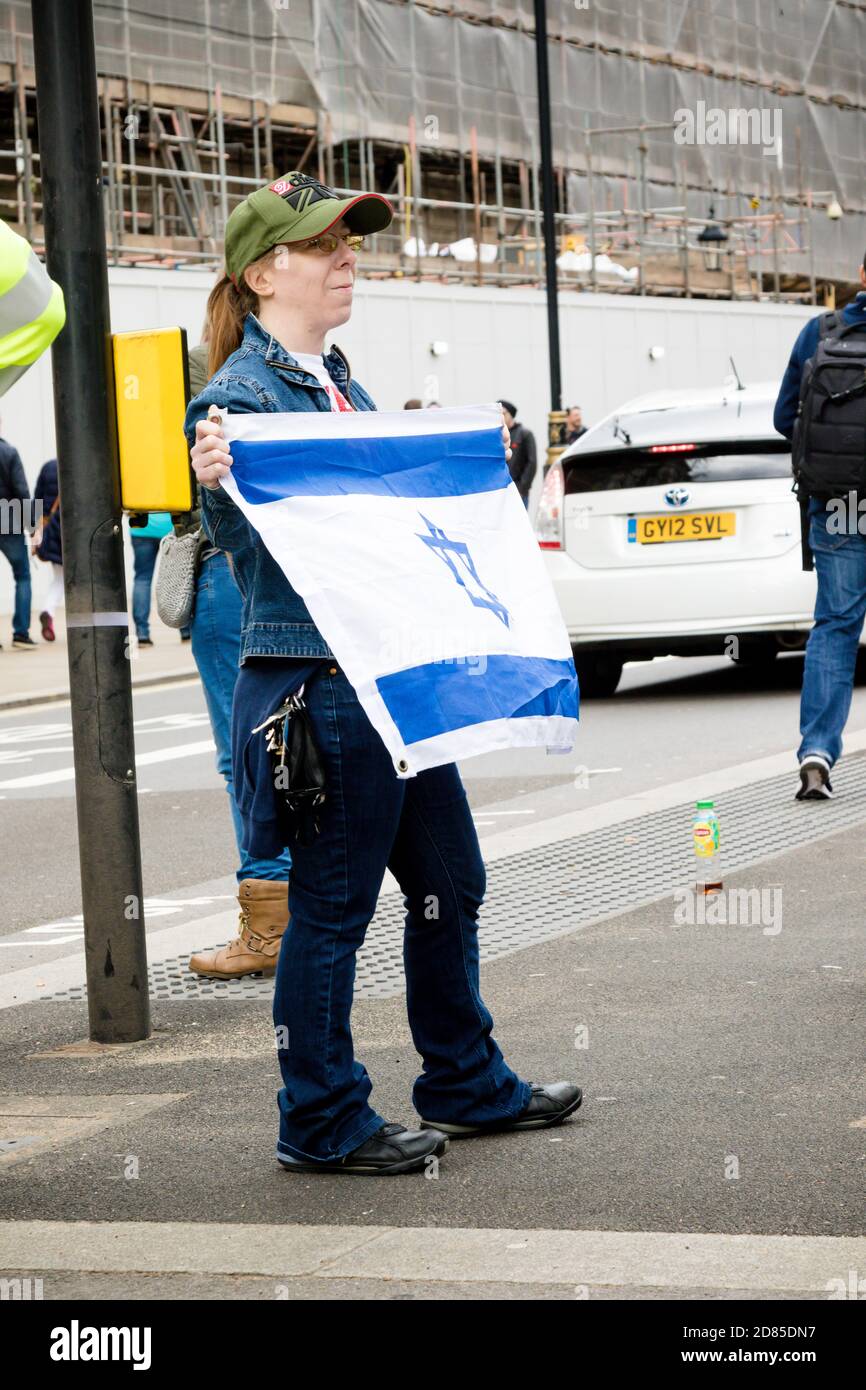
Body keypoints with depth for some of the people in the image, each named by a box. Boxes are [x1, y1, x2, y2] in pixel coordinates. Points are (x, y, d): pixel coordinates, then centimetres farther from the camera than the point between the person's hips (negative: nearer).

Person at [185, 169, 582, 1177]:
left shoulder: (341, 383, 16)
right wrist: (214, 484, -39)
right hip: (317, 684, -9)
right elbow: (237, 536, -20)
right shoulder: (238, 393, -11)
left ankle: (465, 1084, 30)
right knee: (332, 904, -1)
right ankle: (322, 1122, 10)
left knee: (450, 884, 16)